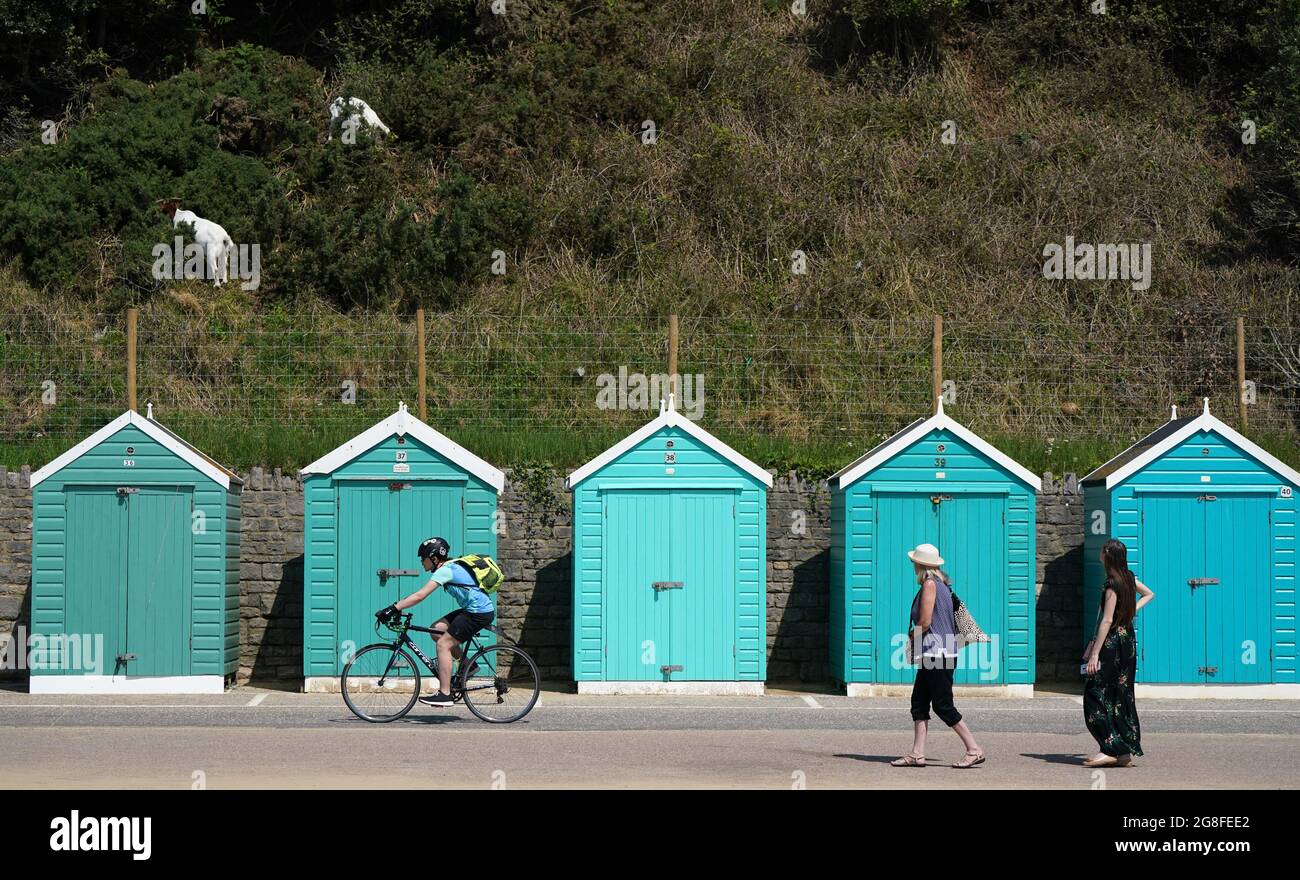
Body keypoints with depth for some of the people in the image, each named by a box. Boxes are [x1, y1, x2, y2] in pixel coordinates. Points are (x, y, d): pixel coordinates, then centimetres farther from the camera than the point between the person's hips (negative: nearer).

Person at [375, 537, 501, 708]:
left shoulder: (445, 570, -14)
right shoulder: (451, 567, 15)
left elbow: (419, 596, -22)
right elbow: (420, 595, 20)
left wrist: (393, 609, -22)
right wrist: (397, 608, 13)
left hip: (479, 612, -10)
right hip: (473, 609, 10)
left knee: (443, 644, -10)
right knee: (436, 630, 10)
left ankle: (444, 694, -10)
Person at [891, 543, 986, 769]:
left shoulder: (929, 584, -13)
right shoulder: (941, 585, 15)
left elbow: (924, 623, -17)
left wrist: (911, 639, -1)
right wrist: (914, 635, 15)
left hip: (937, 653, -10)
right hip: (933, 655, 10)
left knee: (943, 706, -6)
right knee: (919, 702, 8)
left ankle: (975, 750, -3)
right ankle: (917, 754, 6)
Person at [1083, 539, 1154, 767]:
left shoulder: (1112, 584, -17)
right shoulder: (1129, 578, 9)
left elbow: (1106, 621, -20)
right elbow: (1149, 594, 29)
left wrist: (1094, 654, -20)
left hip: (1112, 644, -9)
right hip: (1128, 640, 9)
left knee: (1095, 696, -8)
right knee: (1121, 697, 11)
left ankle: (1111, 749, -15)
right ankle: (1125, 752, 11)